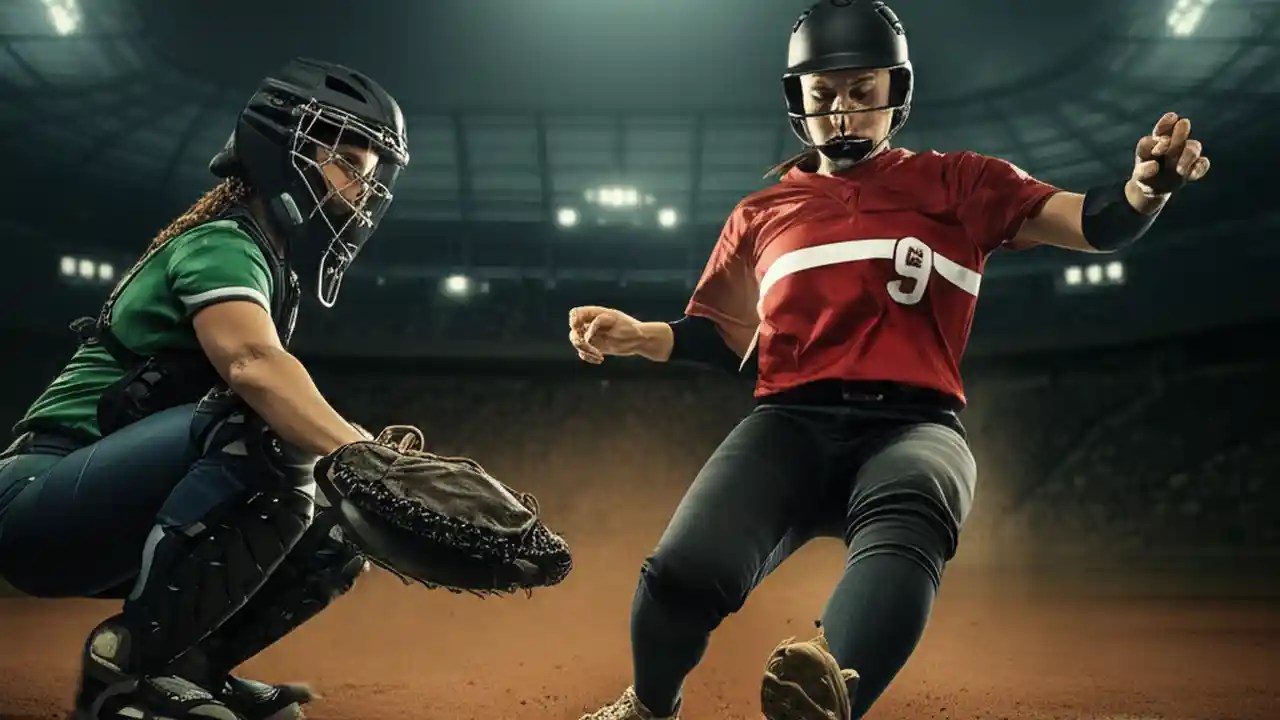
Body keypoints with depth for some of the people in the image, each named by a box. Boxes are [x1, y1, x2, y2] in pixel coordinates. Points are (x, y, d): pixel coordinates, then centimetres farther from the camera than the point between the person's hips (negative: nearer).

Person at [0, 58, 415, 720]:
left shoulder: (272, 268, 16)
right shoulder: (222, 243, -12)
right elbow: (254, 366, -33)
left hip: (110, 522, 9)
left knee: (333, 532, 2)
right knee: (257, 431, -32)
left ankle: (186, 666, 1)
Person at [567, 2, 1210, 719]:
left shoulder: (957, 183, 17)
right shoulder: (760, 214, 23)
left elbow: (1093, 225, 7)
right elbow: (726, 337, 28)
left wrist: (1147, 184, -17)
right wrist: (637, 336, 9)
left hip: (913, 425, -1)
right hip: (791, 423, 2)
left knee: (906, 523, -40)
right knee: (686, 571, -26)